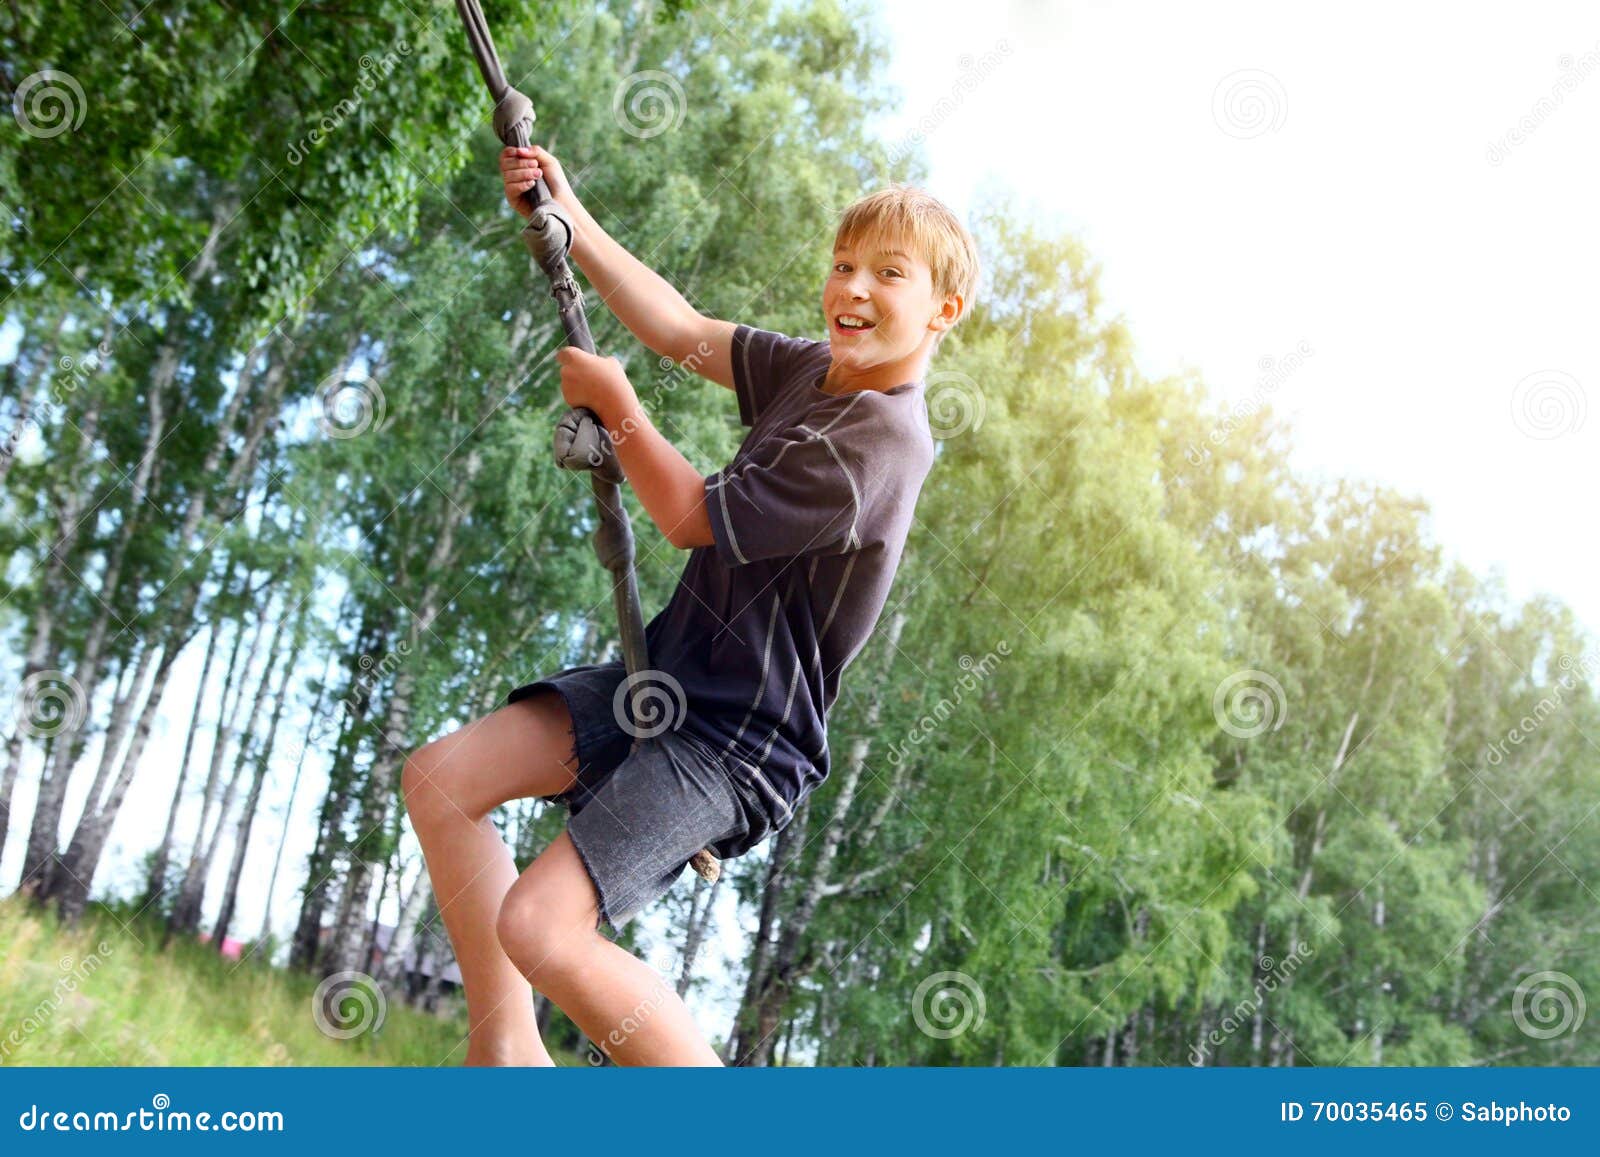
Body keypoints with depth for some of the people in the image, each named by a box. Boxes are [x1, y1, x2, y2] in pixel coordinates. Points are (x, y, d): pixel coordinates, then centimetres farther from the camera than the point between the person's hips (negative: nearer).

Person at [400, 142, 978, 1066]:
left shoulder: (879, 442, -22)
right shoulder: (811, 369, 5)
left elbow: (689, 517, -15)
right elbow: (681, 331, 15)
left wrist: (614, 402, -2)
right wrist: (568, 217, 11)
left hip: (738, 744, -10)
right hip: (667, 678, 10)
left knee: (540, 926, -22)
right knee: (441, 779, 6)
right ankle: (506, 1053, 13)